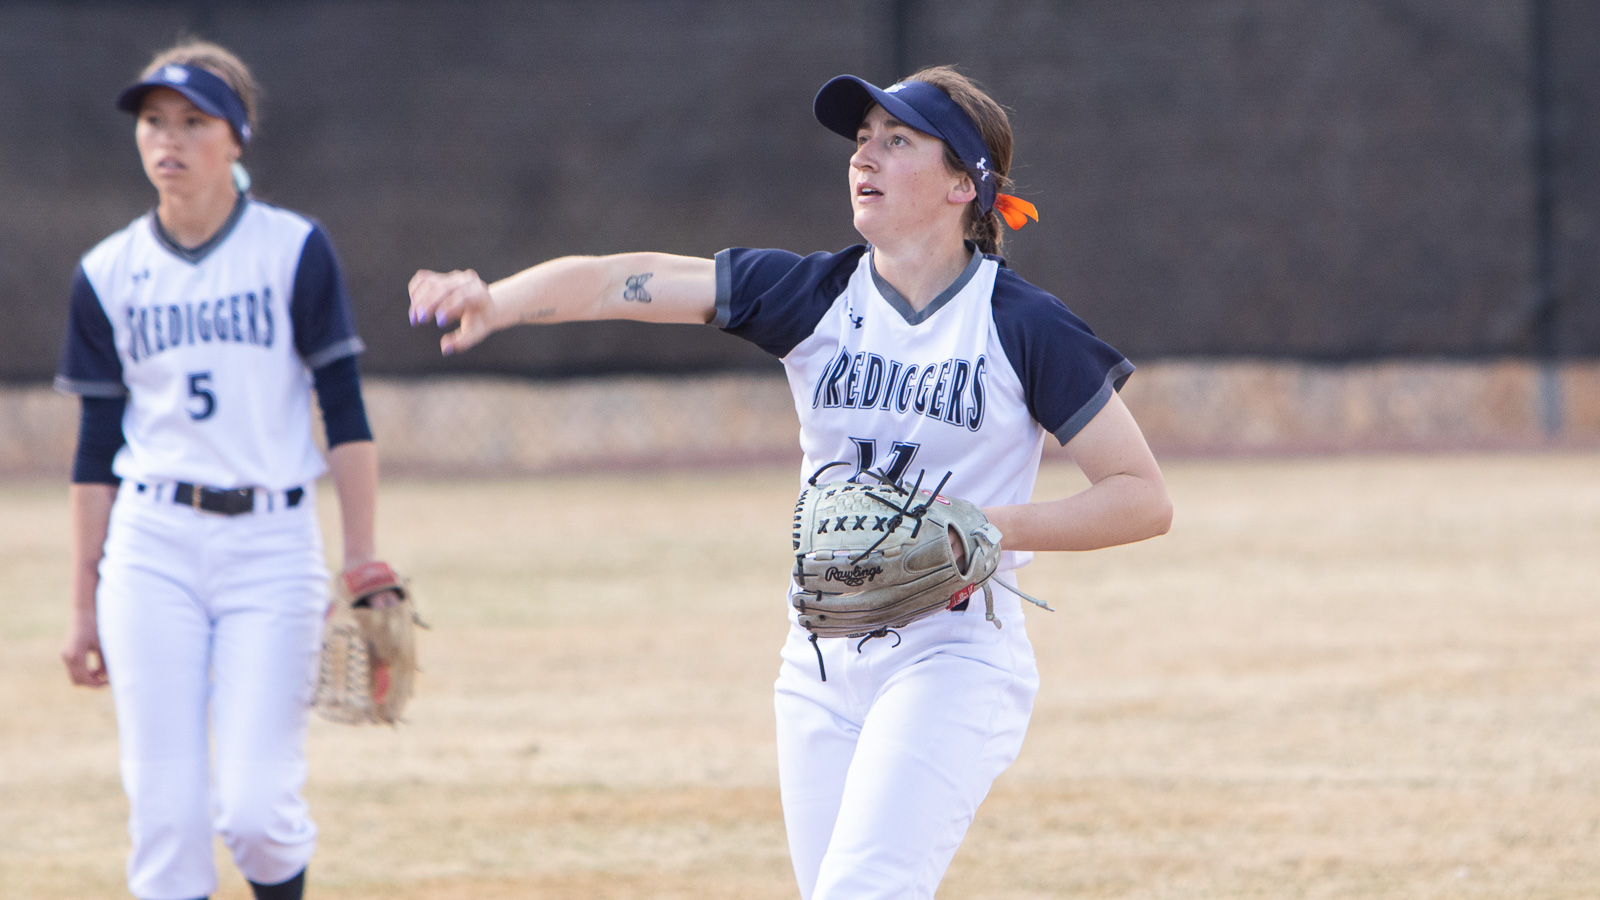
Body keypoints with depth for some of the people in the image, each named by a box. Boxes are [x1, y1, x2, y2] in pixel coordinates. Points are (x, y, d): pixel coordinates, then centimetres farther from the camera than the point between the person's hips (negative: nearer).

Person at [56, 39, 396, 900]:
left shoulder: (294, 250, -1)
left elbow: (346, 418, -1)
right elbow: (96, 451, 11)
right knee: (164, 815, -4)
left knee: (254, 811, -9)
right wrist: (83, 608, 9)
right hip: (151, 549, 2)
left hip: (273, 545, -2)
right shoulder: (109, 273, 7)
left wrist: (364, 570, -8)